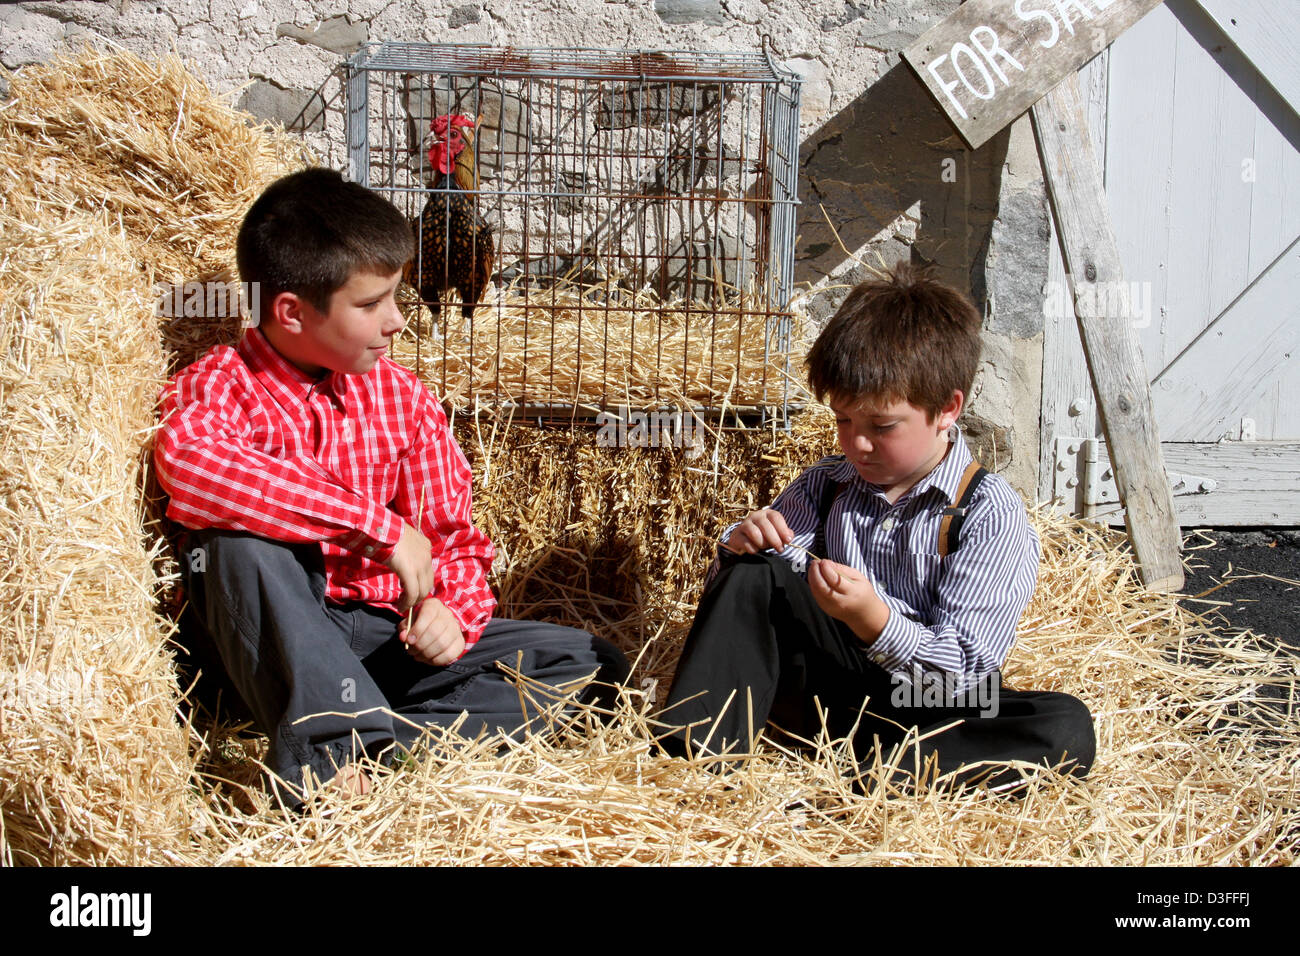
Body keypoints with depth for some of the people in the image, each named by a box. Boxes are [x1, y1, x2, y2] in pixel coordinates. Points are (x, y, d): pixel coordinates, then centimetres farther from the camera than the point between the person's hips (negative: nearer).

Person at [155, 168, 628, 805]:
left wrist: (452, 609, -17)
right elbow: (187, 465, -36)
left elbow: (452, 536, 8)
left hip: (383, 633, 5)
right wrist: (379, 525, -36)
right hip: (272, 643, -5)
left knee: (594, 664, -9)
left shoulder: (401, 398, 5)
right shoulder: (220, 387, -11)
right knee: (237, 542, -36)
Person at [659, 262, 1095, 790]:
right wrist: (746, 543, -12)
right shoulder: (827, 484, 4)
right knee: (752, 569, -13)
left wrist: (875, 621, -34)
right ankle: (699, 758, -23)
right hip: (831, 686, 4)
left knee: (1067, 728, -30)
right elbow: (748, 589, 12)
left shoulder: (991, 514, -12)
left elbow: (963, 675, -17)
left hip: (928, 711, -3)